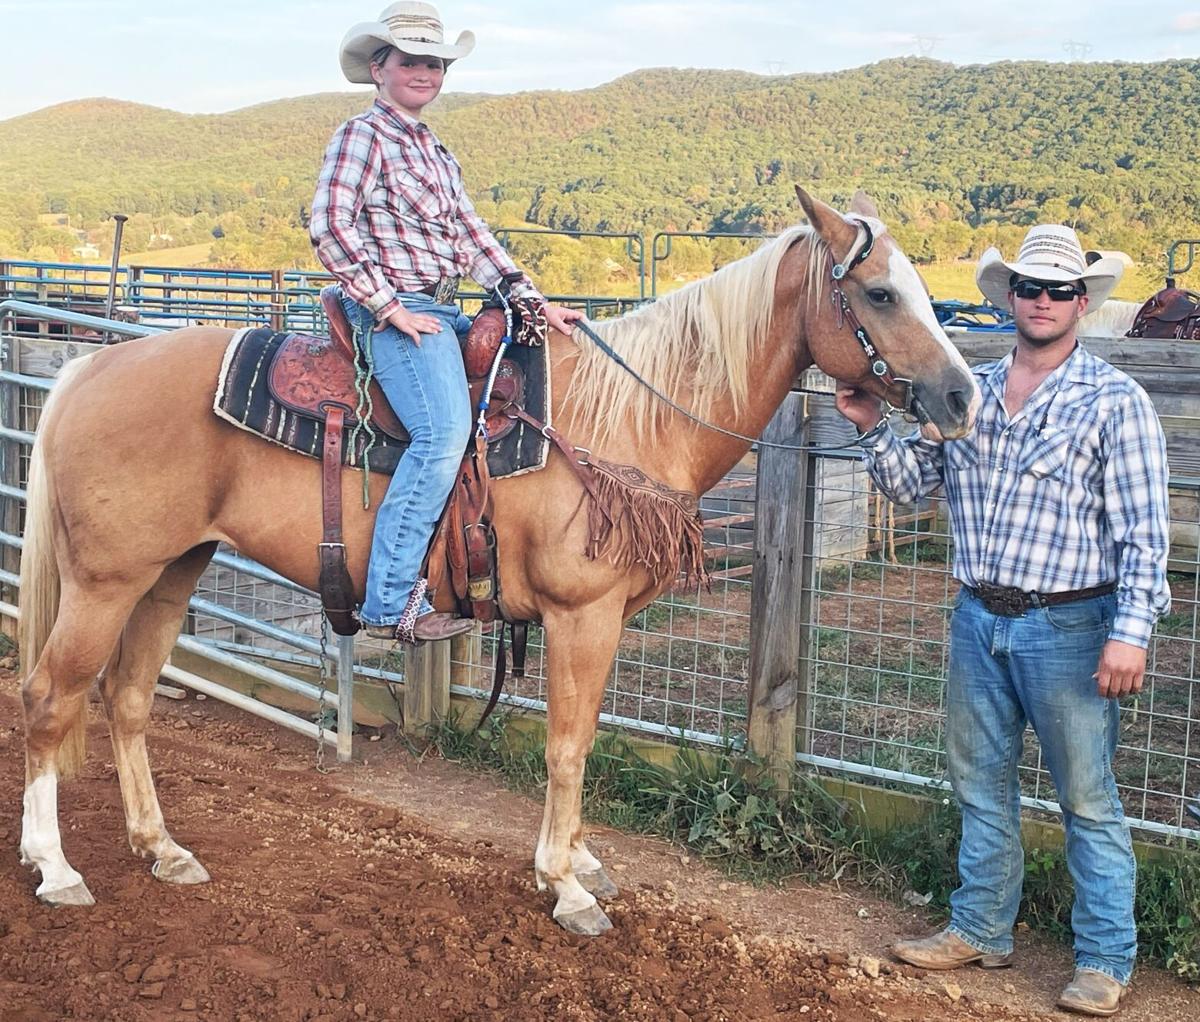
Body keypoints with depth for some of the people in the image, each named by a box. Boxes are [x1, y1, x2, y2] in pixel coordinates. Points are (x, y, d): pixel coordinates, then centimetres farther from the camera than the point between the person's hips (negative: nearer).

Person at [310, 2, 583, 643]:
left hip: (442, 310, 10)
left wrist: (534, 304, 10)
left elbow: (472, 234, 20)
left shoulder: (435, 152, 23)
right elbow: (330, 226, -15)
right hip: (394, 311, -10)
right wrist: (390, 306, -17)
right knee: (444, 432, -26)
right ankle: (391, 602, -25)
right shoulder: (363, 135, -3)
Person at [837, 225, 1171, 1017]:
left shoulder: (1116, 402, -8)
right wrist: (874, 427, -4)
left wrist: (1132, 631, -19)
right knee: (980, 783, 17)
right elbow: (911, 484, 13)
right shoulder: (967, 393, 7)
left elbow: (1142, 530, -11)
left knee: (1088, 799, 4)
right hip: (978, 618, 6)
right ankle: (980, 929, 32)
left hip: (1068, 625, -5)